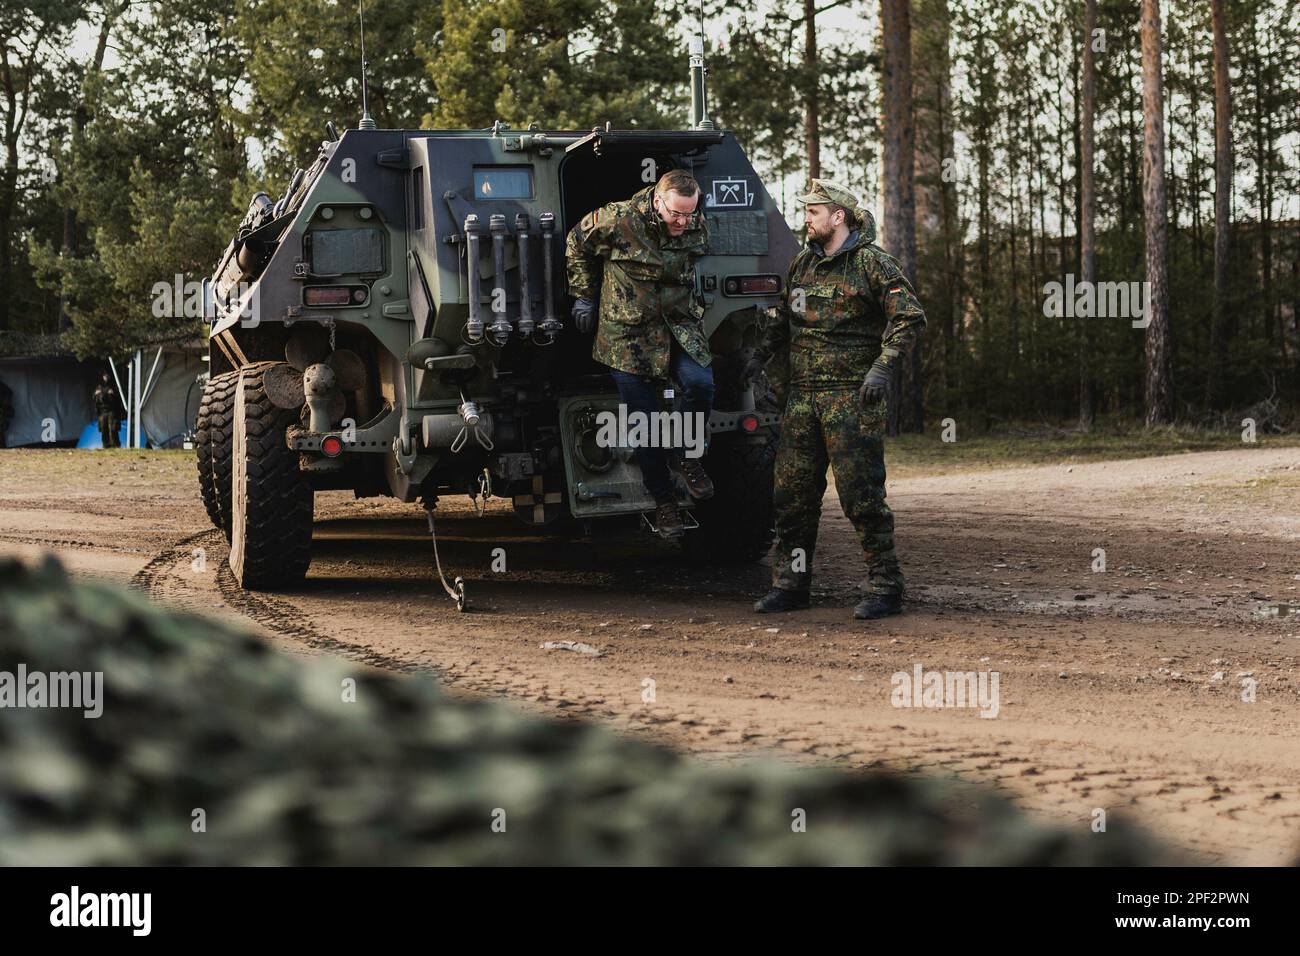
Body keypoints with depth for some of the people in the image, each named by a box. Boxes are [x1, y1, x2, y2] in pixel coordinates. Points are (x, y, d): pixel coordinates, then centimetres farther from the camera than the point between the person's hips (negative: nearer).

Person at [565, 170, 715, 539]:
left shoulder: (698, 230, -3)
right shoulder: (618, 221, -15)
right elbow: (577, 244, 3)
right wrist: (584, 297, 6)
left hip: (680, 326, 2)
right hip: (628, 332, -2)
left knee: (699, 384, -24)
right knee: (644, 421, -1)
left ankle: (684, 455, 4)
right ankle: (663, 502, 12)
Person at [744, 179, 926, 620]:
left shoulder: (872, 263, -6)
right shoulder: (803, 263, 15)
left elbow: (909, 316, -11)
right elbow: (783, 316, 29)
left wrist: (884, 367, -20)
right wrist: (762, 353, 16)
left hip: (853, 395, -7)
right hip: (803, 393, 7)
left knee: (861, 492, -8)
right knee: (792, 491, 7)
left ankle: (886, 588, -2)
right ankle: (791, 583, 16)